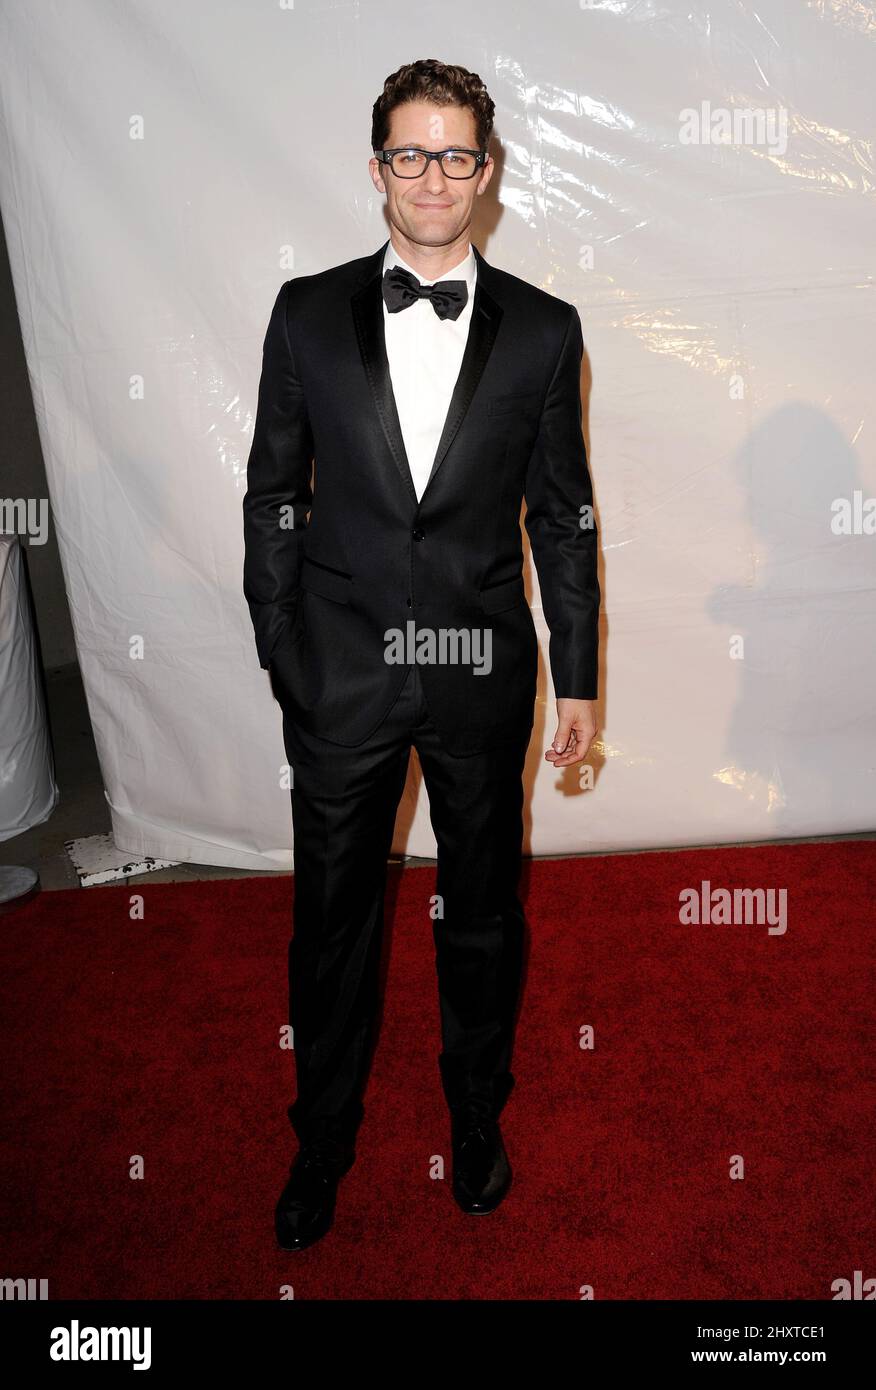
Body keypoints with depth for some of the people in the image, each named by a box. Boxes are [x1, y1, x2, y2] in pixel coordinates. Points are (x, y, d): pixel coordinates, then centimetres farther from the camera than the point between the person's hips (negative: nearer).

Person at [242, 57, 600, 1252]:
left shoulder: (542, 330, 1)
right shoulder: (308, 313, 1)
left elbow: (564, 516, 3)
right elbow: (272, 495, 4)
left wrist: (578, 680, 2)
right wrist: (279, 650, 1)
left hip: (482, 673, 0)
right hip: (340, 671, 0)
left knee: (483, 911, 15)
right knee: (331, 918, 12)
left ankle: (477, 1113, 42)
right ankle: (323, 1139, 37)